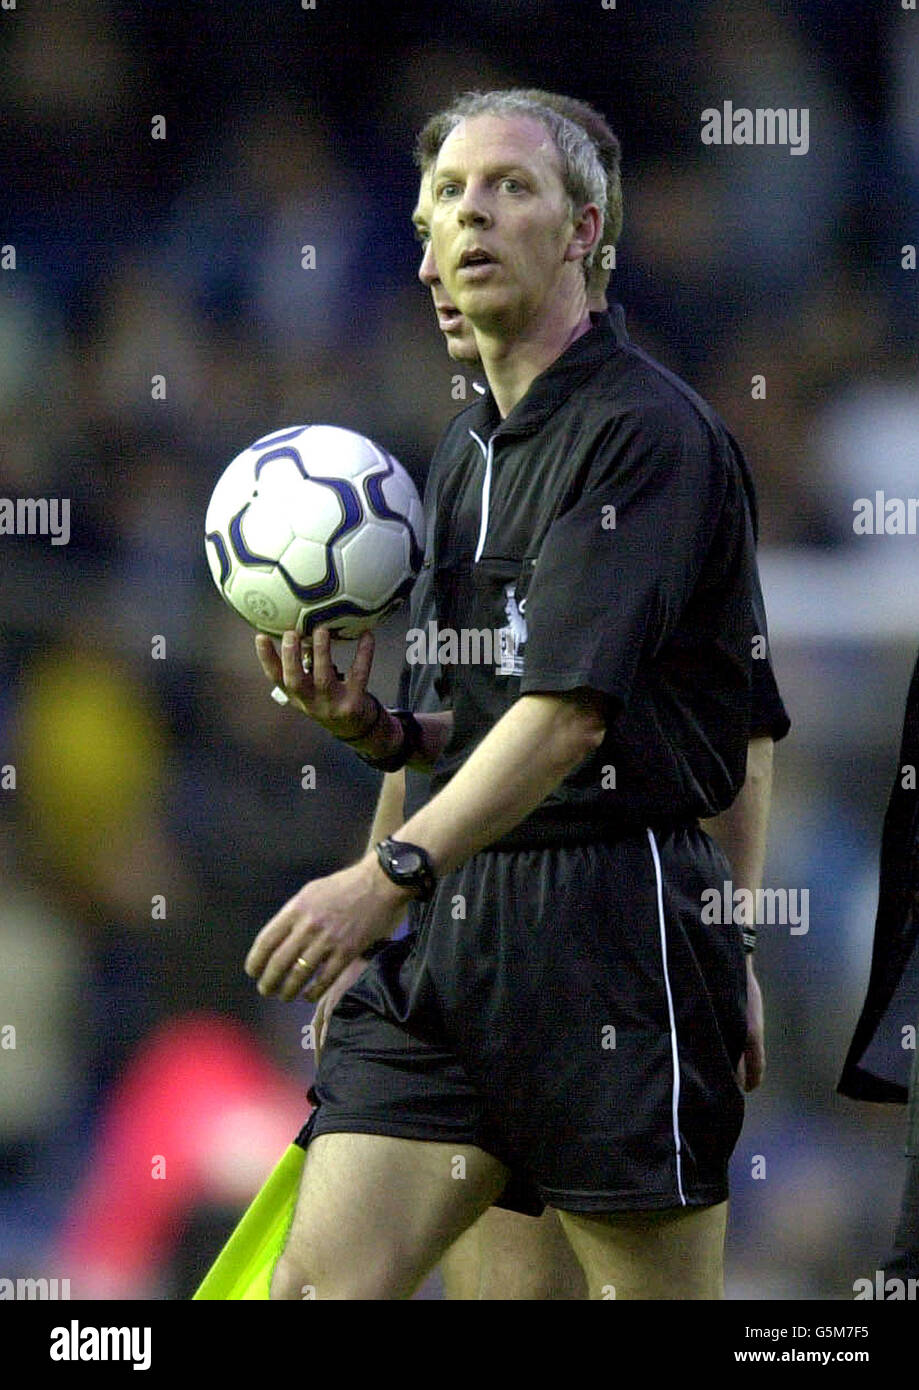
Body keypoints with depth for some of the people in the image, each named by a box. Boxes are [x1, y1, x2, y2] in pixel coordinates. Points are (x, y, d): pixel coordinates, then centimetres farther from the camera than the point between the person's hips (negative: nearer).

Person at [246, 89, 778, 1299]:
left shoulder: (643, 429, -10)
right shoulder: (467, 448, 18)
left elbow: (576, 708, -19)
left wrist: (391, 875, -25)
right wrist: (379, 731, 3)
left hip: (613, 917, -8)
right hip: (455, 926, 8)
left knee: (657, 1292, -1)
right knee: (318, 1281, -2)